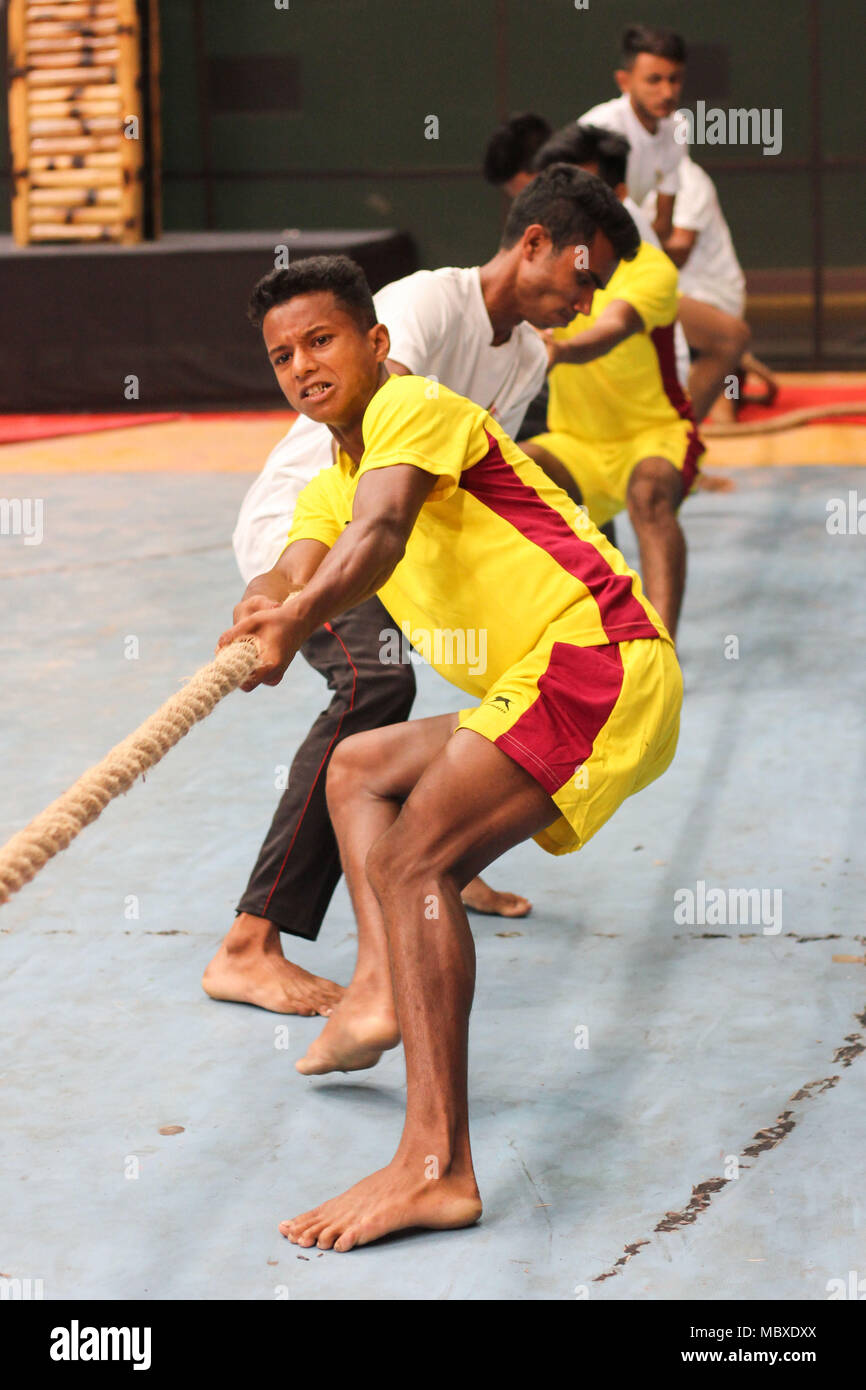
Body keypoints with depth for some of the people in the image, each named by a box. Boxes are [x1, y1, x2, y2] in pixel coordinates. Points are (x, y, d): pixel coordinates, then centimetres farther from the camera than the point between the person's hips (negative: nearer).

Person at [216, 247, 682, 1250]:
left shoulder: (416, 406, -3)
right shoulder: (332, 488, 24)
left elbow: (381, 533, -23)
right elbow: (289, 575, 4)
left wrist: (299, 622, -39)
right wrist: (263, 613, -19)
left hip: (595, 653, -10)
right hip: (535, 689, 10)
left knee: (412, 858, -23)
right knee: (358, 767, 23)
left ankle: (436, 1166, -33)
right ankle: (379, 988, 2)